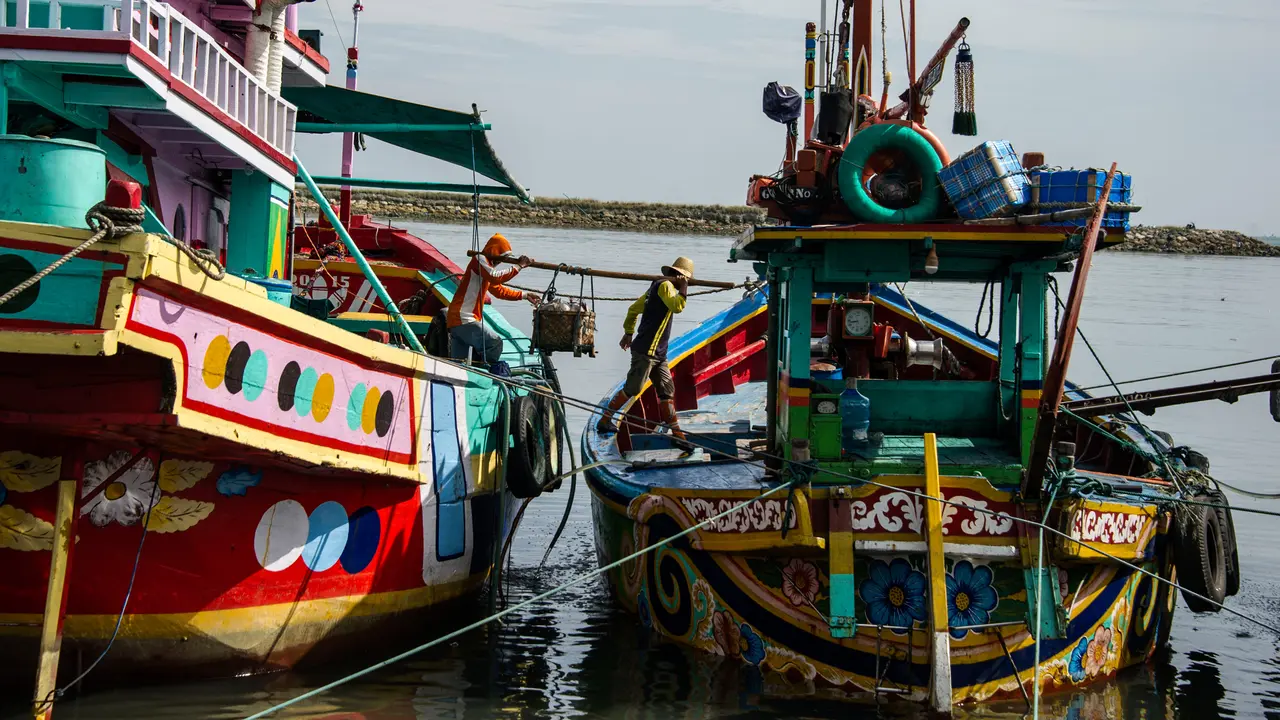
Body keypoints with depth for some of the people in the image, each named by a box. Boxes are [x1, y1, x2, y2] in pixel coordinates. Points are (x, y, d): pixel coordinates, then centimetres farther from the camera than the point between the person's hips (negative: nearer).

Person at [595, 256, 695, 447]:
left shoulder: (656, 287, 18)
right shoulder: (665, 285, -10)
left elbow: (634, 309, 23)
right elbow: (677, 306, -27)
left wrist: (629, 333, 29)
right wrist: (683, 288, -13)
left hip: (658, 353, 10)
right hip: (646, 350, -10)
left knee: (667, 391, 7)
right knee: (632, 389, -6)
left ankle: (677, 435, 6)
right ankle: (604, 422, 6)